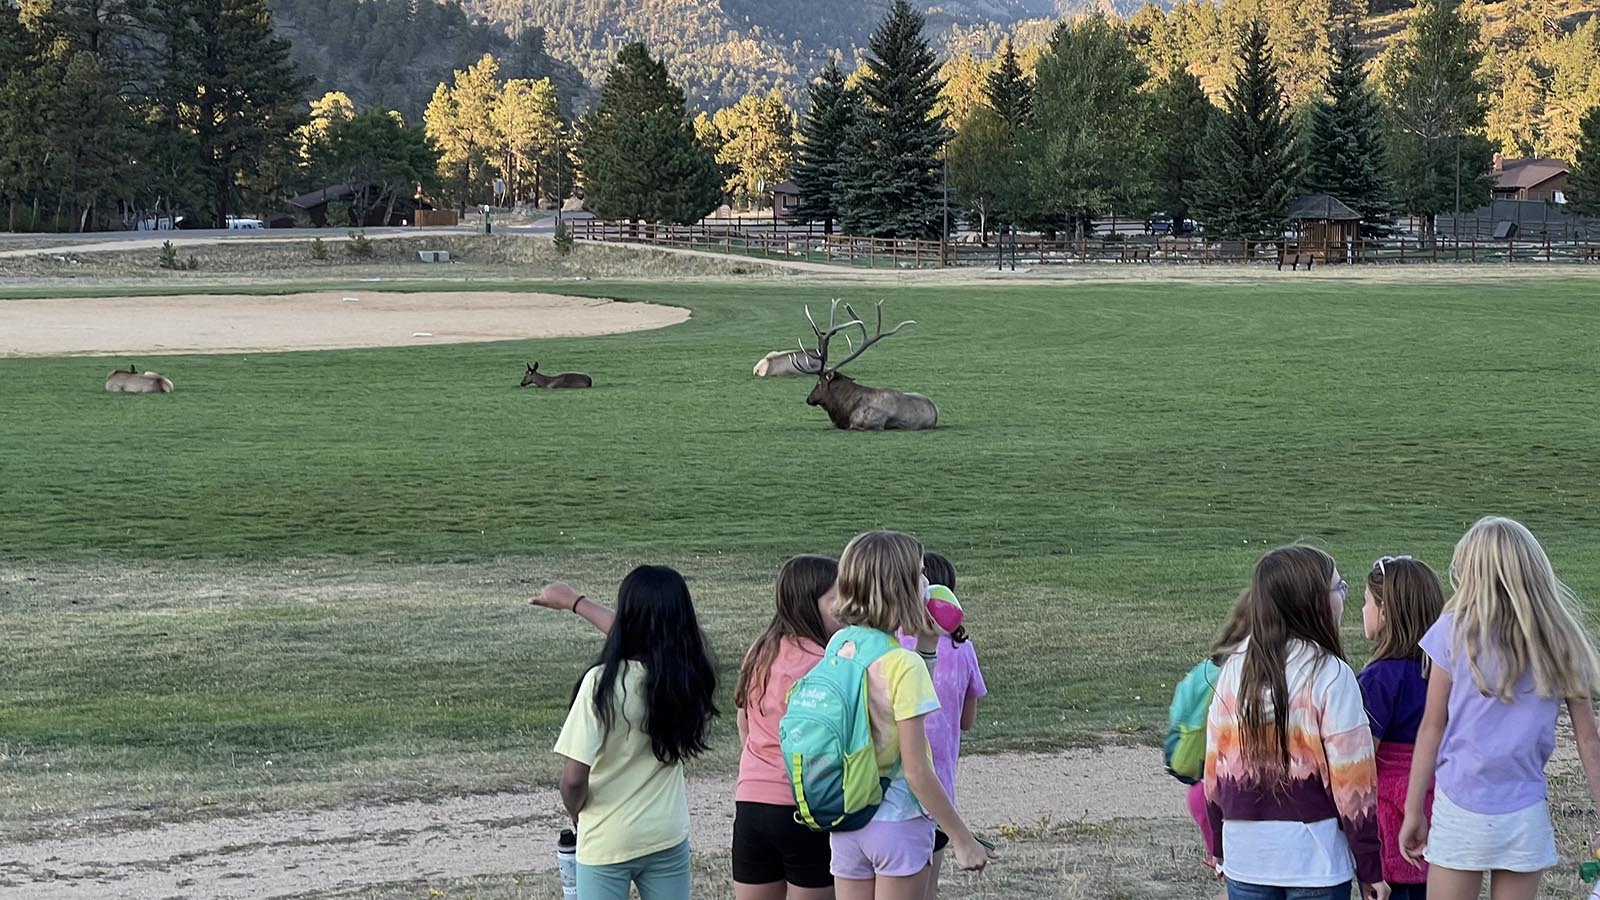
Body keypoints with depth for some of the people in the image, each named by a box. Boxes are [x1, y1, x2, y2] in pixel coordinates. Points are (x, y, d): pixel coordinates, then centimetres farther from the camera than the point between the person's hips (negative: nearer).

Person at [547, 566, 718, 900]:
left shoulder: (603, 682, -21)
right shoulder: (686, 675, -5)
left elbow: (574, 778, -20)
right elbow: (631, 635, 15)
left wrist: (577, 815, 2)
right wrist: (575, 602, 27)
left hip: (606, 843, -4)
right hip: (668, 837, 4)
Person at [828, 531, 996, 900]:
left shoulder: (838, 646, 1)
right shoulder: (904, 665, -18)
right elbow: (916, 770, -18)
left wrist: (925, 647, 11)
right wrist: (962, 838, -11)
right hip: (897, 824, -6)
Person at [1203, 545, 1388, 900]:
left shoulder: (1234, 670, 3)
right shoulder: (1330, 675, -12)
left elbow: (1215, 766, 8)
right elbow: (1351, 780, -10)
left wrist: (1219, 847, 19)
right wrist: (1370, 868, -3)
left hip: (1247, 855, 4)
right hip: (1314, 856, -4)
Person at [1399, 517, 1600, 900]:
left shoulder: (1455, 632, -6)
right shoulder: (1560, 641, 2)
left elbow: (1432, 728, -3)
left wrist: (1414, 811, 4)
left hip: (1461, 812, -2)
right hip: (1525, 815, 2)